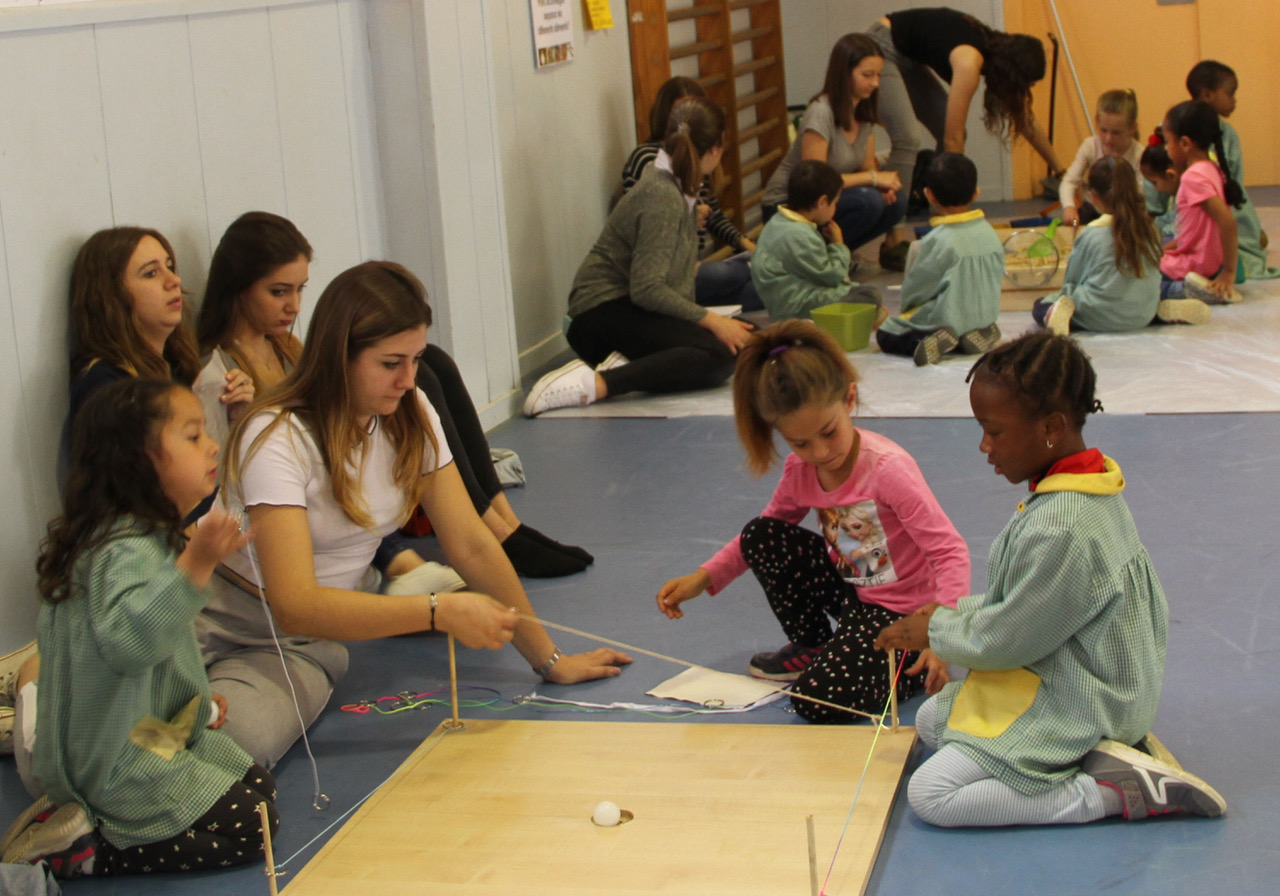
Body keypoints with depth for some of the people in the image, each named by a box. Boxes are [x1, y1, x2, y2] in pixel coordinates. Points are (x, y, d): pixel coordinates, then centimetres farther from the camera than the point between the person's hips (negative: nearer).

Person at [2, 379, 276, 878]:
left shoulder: (144, 539, 10)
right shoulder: (127, 552, -24)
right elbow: (128, 640, -43)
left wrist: (197, 705, 24)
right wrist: (194, 565, -47)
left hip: (159, 732, 10)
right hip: (119, 760, -10)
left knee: (260, 785, 9)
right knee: (251, 828, -11)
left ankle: (85, 815, 6)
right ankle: (83, 849, -8)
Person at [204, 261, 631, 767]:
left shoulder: (412, 416, -1)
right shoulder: (280, 438, -22)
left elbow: (471, 546, 0)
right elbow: (294, 605, -30)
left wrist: (549, 660, -3)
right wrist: (438, 612, -36)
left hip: (305, 648, 4)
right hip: (226, 625, -4)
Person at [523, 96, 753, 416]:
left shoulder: (674, 186, 13)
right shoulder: (663, 197, -17)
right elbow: (647, 288, -24)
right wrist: (709, 320, -22)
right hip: (604, 314, -10)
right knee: (718, 355, -30)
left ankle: (626, 361, -13)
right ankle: (596, 384, -35)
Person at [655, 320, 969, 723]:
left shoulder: (888, 469, -27)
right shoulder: (799, 470, -6)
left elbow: (950, 552, -27)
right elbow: (769, 528, 12)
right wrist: (702, 578, -1)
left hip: (902, 612, -7)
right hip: (852, 587, 7)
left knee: (817, 700, -23)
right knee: (759, 537, -6)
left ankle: (917, 669, 2)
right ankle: (811, 646, 12)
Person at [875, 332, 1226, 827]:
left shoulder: (1060, 530, -31)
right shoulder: (1088, 485, 0)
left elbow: (1007, 640, -20)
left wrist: (936, 631, -4)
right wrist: (956, 613, 5)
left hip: (1075, 707, -10)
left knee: (931, 795, -13)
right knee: (931, 720, 21)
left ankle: (1118, 791, -12)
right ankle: (1107, 752, 9)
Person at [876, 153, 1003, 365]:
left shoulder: (938, 240, -20)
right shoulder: (990, 234, -1)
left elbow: (912, 290, -11)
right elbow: (997, 279, 9)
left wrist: (906, 307, 10)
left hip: (946, 321, -6)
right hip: (984, 318, 6)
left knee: (884, 334, 4)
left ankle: (931, 343, -19)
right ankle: (979, 334, 6)